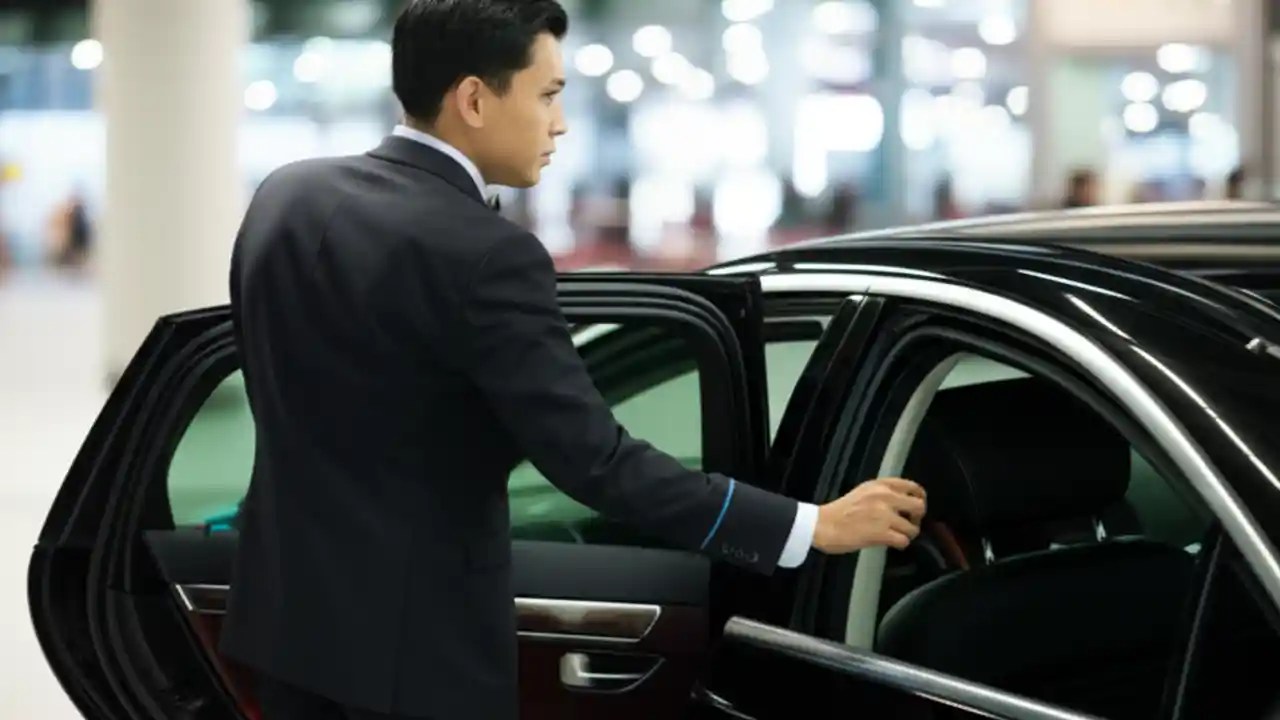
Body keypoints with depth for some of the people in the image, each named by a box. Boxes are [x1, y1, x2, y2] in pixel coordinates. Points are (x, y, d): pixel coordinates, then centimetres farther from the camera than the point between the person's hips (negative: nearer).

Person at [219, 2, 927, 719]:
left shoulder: (287, 194, 2)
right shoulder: (483, 255, -21)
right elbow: (593, 458, -22)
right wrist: (814, 526, -19)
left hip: (288, 604, 8)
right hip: (411, 635, -7)